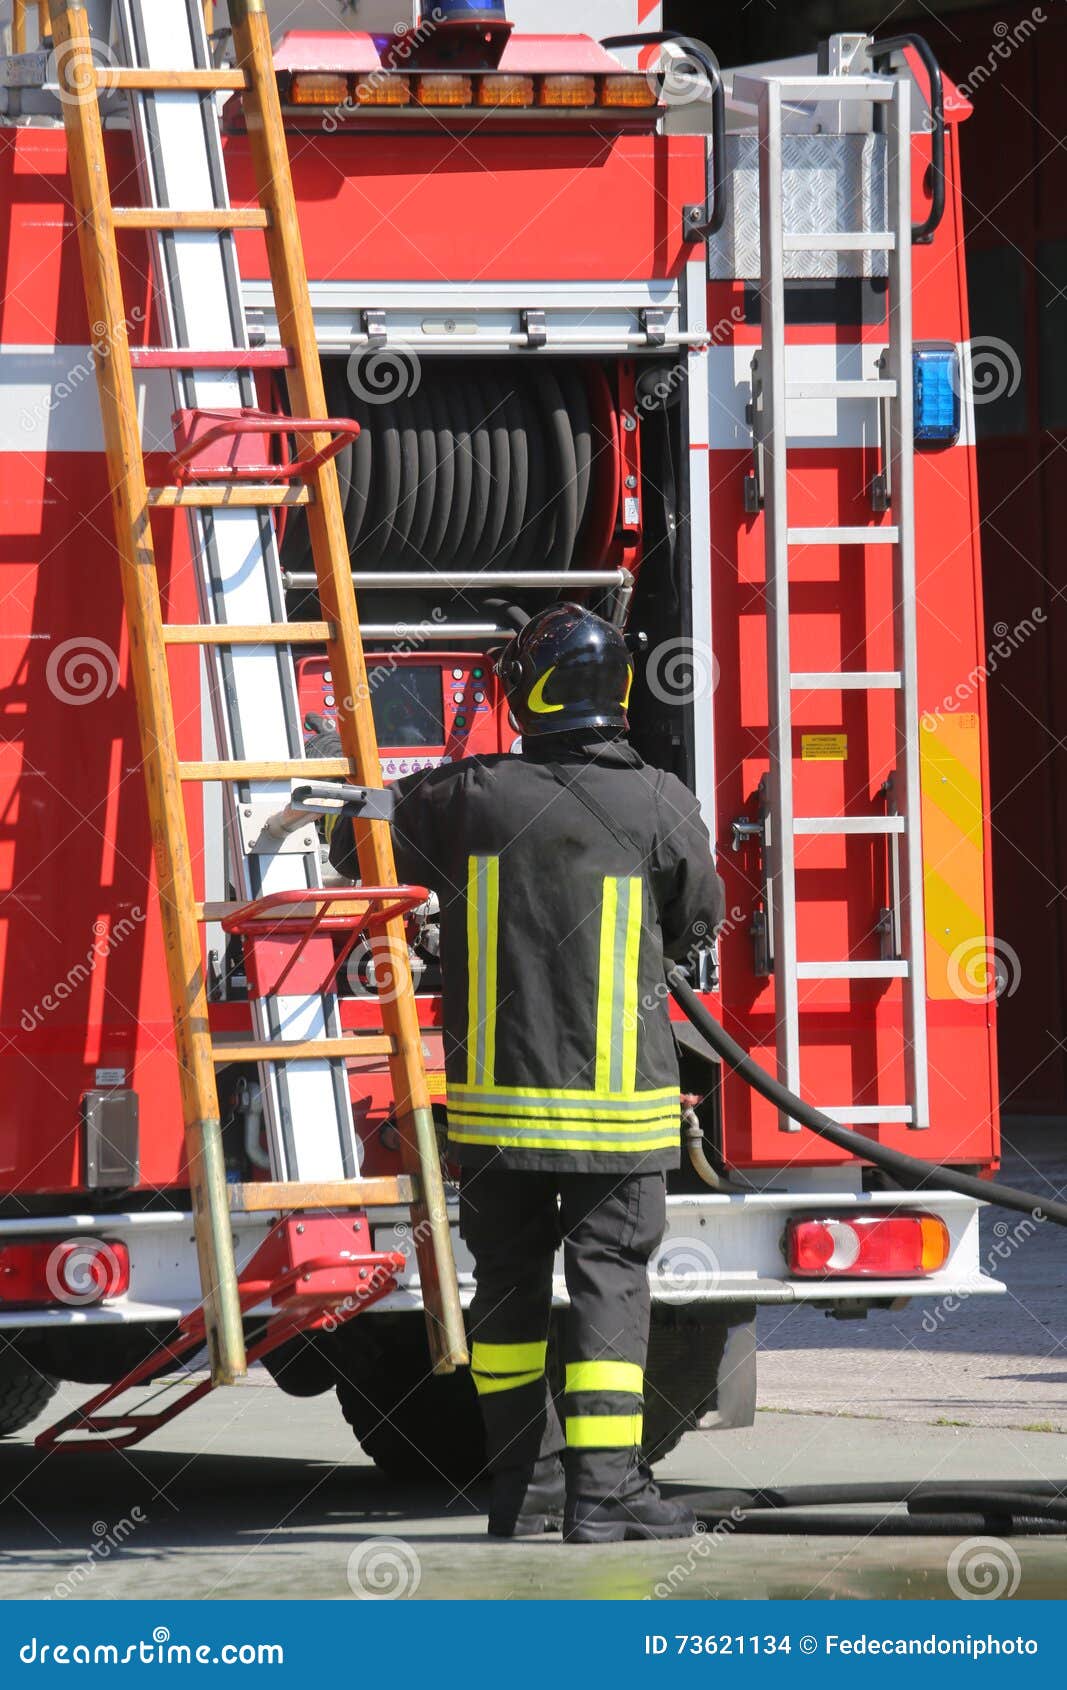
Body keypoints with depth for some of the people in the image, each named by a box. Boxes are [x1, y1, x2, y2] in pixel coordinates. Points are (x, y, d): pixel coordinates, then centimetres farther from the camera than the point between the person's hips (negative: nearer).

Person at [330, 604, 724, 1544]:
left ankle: (524, 1485, 18)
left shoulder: (470, 797, -5)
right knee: (610, 1281, 1)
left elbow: (356, 846, 7)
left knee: (509, 1286, 12)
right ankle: (604, 1489, -5)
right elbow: (698, 922, 8)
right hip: (618, 1098, -2)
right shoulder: (660, 807, -8)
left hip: (497, 1096, 2)